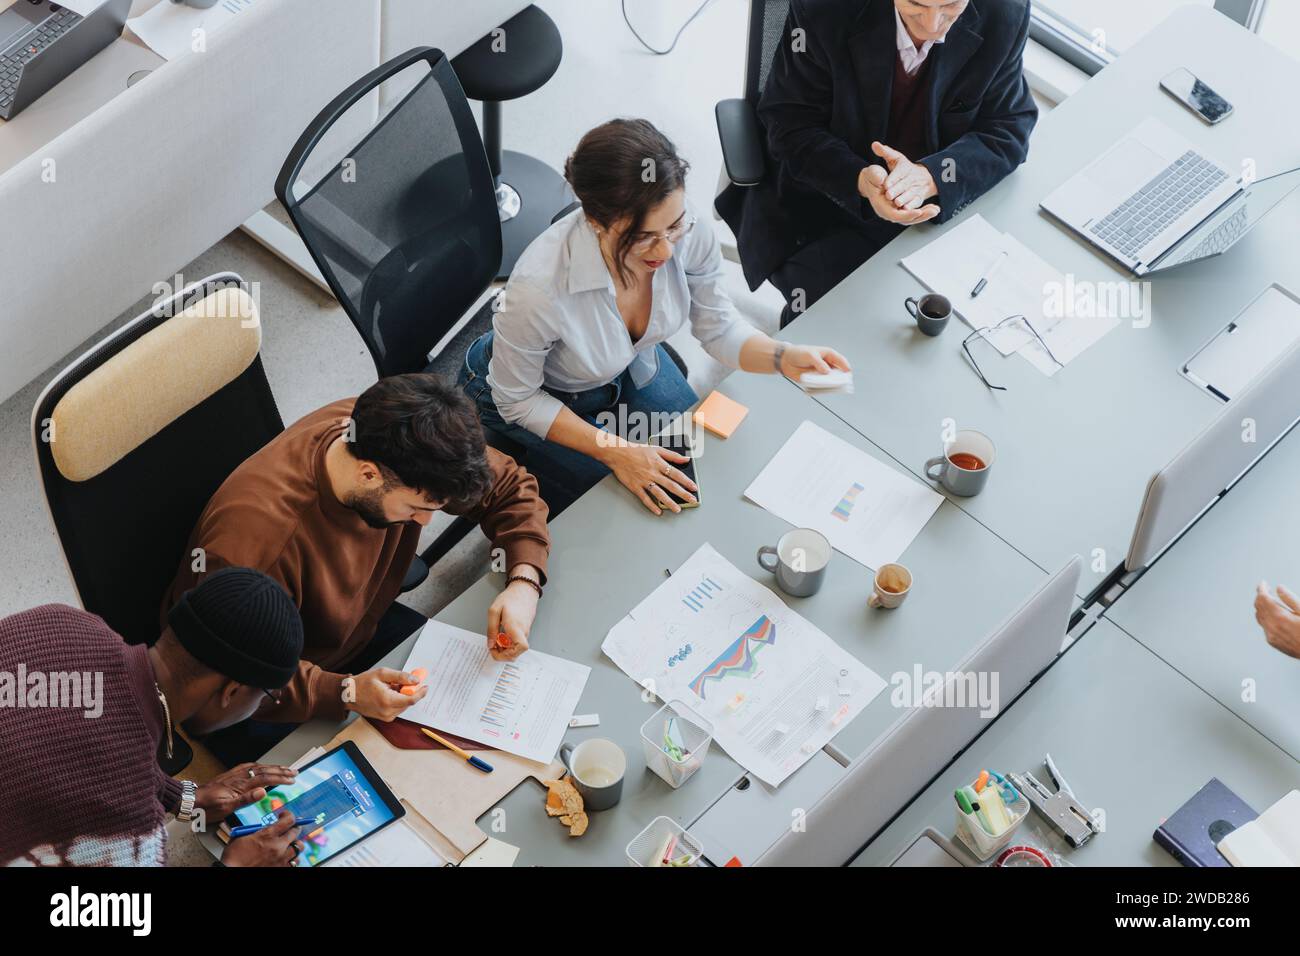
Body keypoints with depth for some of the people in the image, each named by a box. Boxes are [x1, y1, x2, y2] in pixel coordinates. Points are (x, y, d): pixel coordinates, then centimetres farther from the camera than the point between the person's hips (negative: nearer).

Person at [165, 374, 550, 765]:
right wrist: (343, 692, -40)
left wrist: (524, 581, -23)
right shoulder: (255, 537, -40)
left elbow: (509, 486, -7)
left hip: (362, 626, 6)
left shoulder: (386, 431, -21)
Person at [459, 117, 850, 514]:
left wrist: (782, 357, -31)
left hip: (633, 365, 5)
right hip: (541, 394, -5)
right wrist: (616, 452, -25)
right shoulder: (539, 286, -43)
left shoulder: (687, 233, -31)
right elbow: (516, 400, -23)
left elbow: (717, 327, -11)